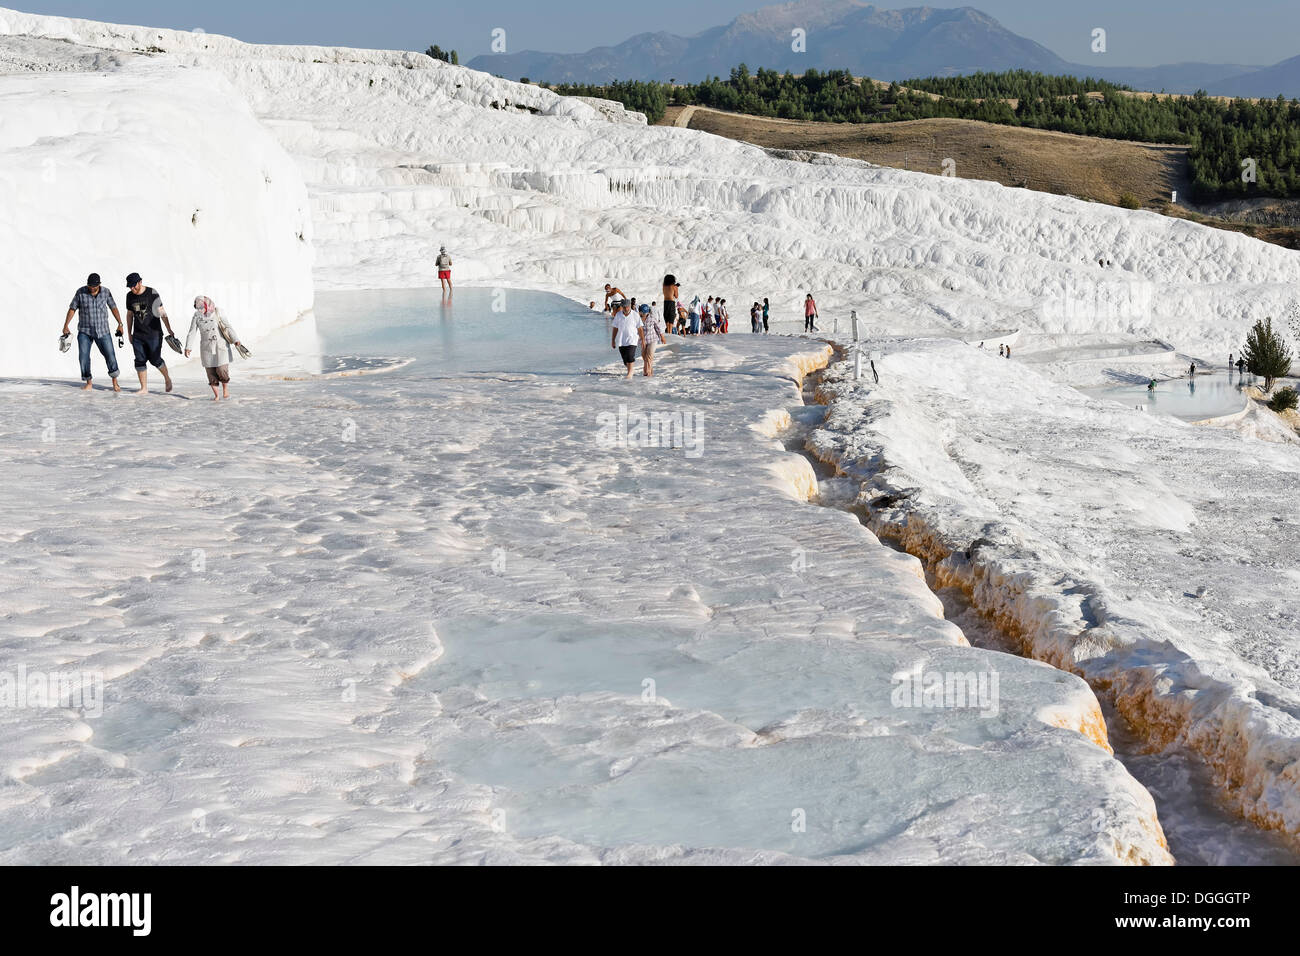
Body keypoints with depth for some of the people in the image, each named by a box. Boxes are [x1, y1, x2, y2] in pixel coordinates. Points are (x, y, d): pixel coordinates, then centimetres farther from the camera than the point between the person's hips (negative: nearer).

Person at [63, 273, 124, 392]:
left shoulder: (105, 292, -2)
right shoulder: (81, 292, -6)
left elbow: (113, 307, 8)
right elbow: (72, 309, -1)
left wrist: (120, 324, 4)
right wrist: (65, 326, -5)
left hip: (102, 331, 0)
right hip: (84, 331, 0)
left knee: (110, 355, -1)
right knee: (83, 356, -7)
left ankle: (115, 382, 13)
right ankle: (88, 383, 3)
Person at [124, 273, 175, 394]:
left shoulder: (152, 294, -7)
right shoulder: (130, 296, 7)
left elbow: (162, 312, -4)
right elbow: (129, 315, 16)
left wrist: (169, 330, -5)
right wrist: (129, 333, 15)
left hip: (154, 334, -4)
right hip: (138, 335, 4)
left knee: (155, 360, -5)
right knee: (140, 361, -1)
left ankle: (167, 378, 22)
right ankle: (144, 388, 4)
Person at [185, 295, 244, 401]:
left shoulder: (217, 313, -3)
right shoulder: (197, 316, 0)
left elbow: (228, 327, -5)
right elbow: (192, 333, 1)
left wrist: (236, 339, -14)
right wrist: (188, 347, -4)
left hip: (221, 346, -1)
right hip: (207, 348, 1)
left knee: (221, 370, -9)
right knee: (211, 372, 0)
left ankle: (225, 389, 17)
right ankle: (216, 395, 10)